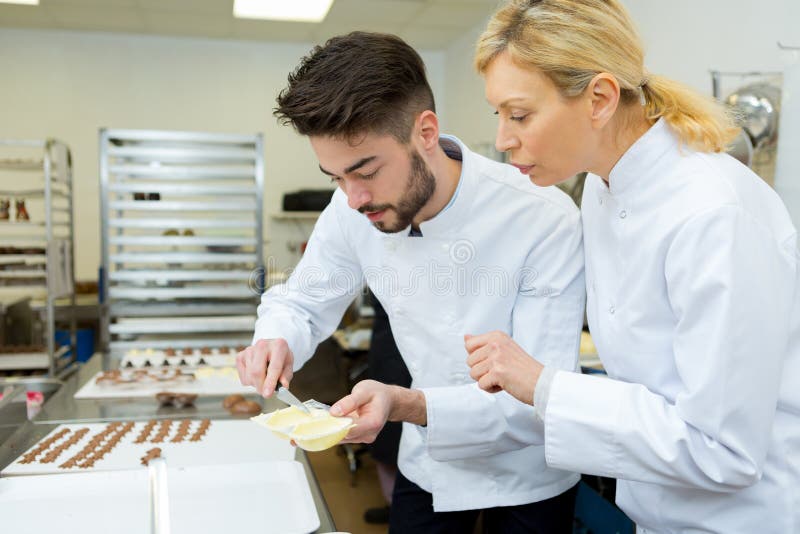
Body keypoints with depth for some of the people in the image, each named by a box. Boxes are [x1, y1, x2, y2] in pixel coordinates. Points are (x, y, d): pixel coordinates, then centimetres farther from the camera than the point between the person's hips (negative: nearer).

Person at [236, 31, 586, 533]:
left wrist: (408, 406, -43)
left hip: (525, 478, -2)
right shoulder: (352, 212, -16)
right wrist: (277, 341, -24)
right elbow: (301, 301, -1)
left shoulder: (545, 219, -29)